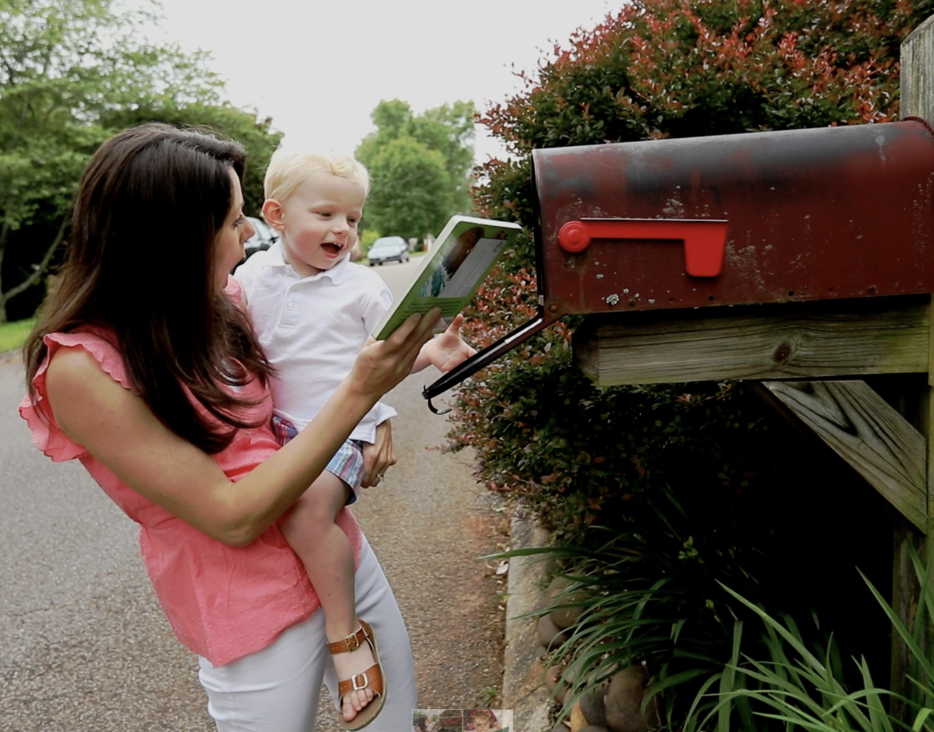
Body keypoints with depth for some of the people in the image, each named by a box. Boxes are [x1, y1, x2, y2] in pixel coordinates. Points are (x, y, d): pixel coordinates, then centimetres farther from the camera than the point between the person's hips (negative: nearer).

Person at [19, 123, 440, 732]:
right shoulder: (81, 368, -21)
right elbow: (232, 517, -23)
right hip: (256, 614, -6)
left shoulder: (226, 304, -3)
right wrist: (358, 393, -26)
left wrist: (416, 356, -2)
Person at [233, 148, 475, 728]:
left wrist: (433, 351, -16)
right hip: (278, 424, 6)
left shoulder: (363, 285, 1)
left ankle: (346, 633, -13)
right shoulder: (253, 276, 8)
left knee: (309, 505, -28)